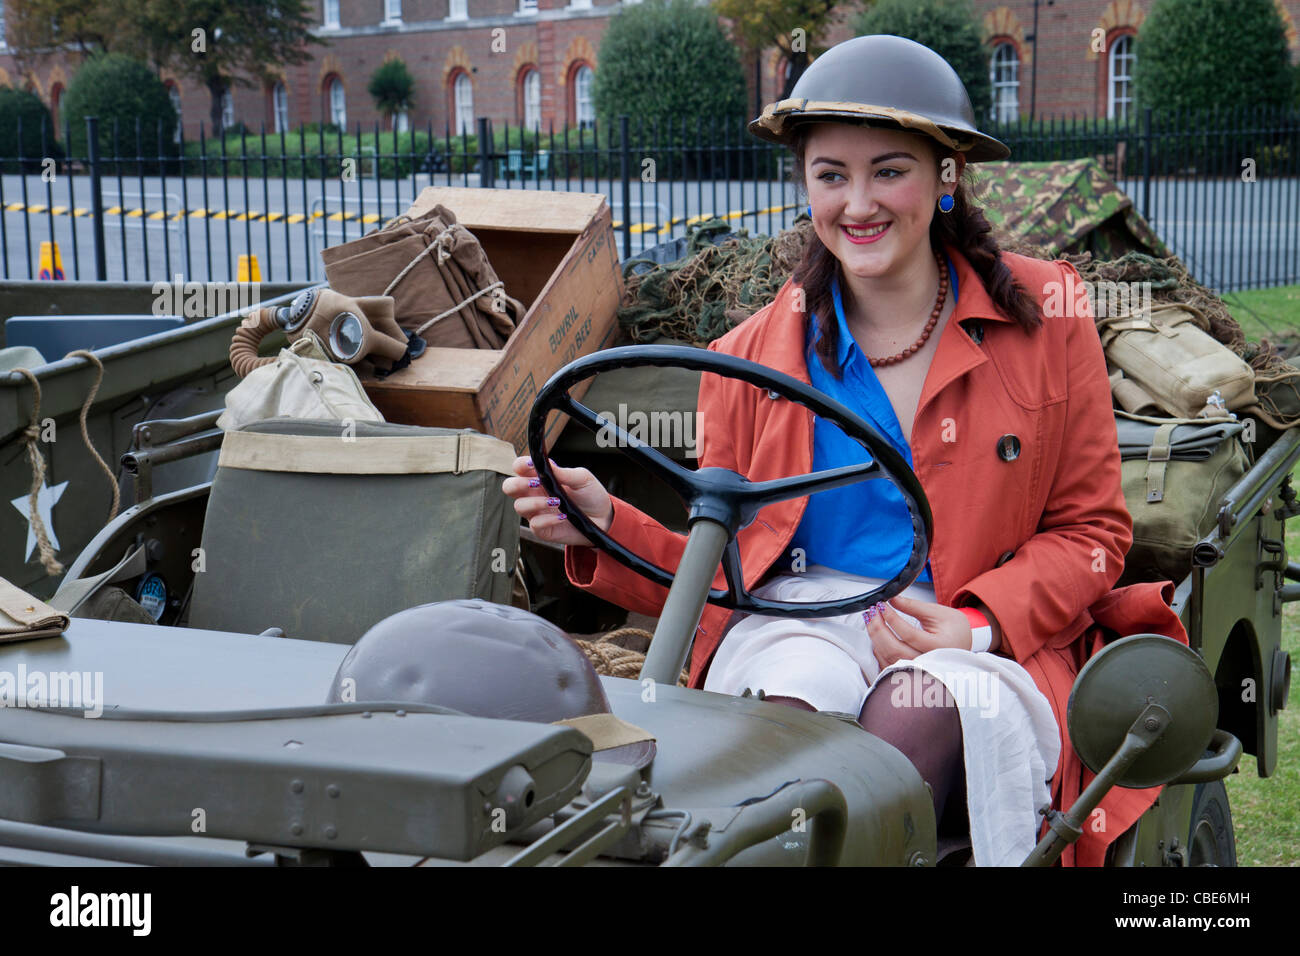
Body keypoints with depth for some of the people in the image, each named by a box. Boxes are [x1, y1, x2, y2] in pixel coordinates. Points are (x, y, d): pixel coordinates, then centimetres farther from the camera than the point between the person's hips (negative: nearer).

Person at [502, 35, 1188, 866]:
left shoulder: (1043, 313, 8)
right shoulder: (753, 355, 12)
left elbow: (1090, 529, 8)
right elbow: (716, 570, 14)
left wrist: (974, 626, -11)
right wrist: (606, 526, -7)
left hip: (983, 647, -1)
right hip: (792, 628, 1)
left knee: (915, 712, -36)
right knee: (795, 704, -35)